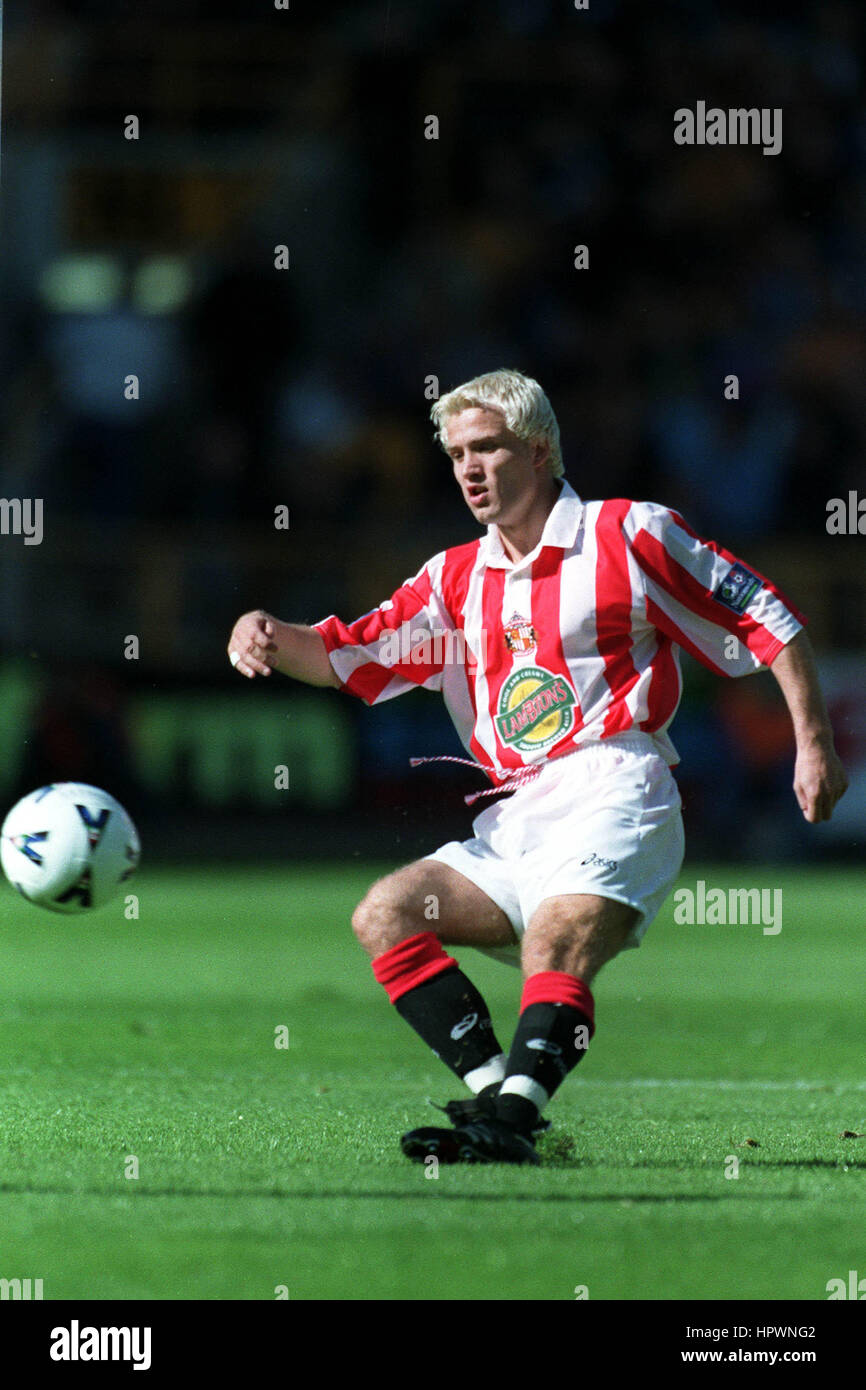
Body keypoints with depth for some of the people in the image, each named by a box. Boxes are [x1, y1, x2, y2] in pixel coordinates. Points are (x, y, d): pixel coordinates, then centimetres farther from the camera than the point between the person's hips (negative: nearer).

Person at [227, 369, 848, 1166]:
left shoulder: (630, 535, 3)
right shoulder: (457, 580, 20)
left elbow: (765, 620, 5)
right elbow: (348, 657, 15)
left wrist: (814, 744, -1)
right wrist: (269, 634, -7)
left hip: (613, 795, -7)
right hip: (516, 823, 7)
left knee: (554, 948, -30)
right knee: (385, 914, -8)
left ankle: (509, 1125, -45)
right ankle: (491, 1088, -19)